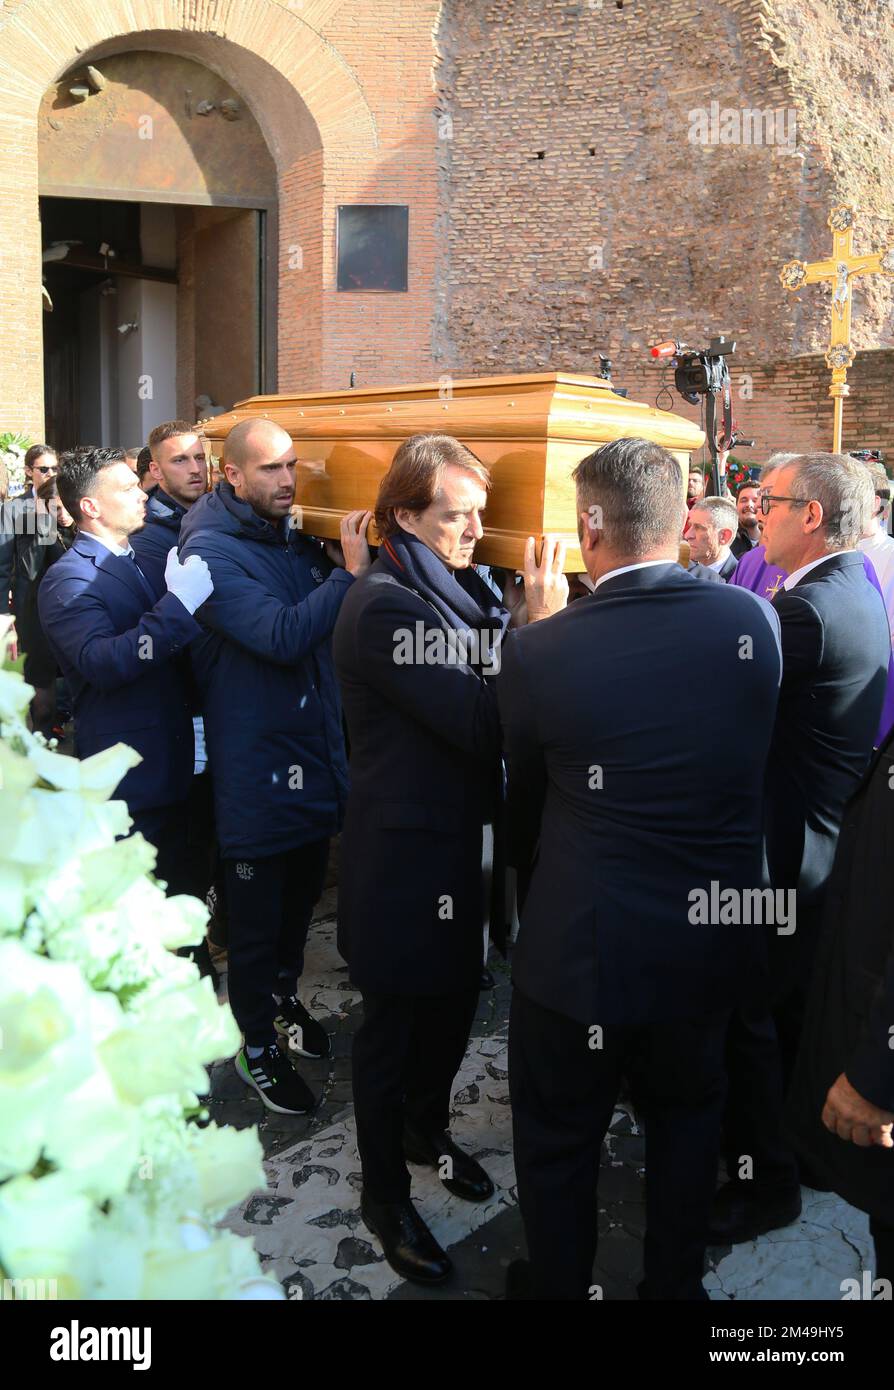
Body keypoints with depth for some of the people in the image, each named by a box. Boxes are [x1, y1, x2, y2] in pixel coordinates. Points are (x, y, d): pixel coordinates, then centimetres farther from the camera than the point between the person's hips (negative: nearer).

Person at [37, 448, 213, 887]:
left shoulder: (141, 563, 15)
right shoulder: (68, 580, -13)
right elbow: (103, 663, -29)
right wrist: (179, 602, -32)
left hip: (172, 767, 8)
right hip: (128, 782, -8)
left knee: (171, 911, 16)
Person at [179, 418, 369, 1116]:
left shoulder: (300, 540, 7)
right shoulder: (212, 550, -15)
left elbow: (333, 626, 13)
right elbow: (282, 637, -28)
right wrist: (351, 572, -27)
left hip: (317, 755, 7)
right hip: (257, 765, -7)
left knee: (301, 898, 24)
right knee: (257, 919, 8)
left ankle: (285, 1000, 47)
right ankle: (257, 1048, 27)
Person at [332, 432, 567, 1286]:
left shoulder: (452, 590, 6)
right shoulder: (387, 607, -22)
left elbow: (480, 707, 5)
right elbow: (482, 723, -27)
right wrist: (540, 628, -25)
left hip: (458, 842, 8)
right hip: (405, 856, -8)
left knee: (453, 1001, 23)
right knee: (395, 1024, 10)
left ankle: (426, 1130, 49)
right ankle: (385, 1195, 31)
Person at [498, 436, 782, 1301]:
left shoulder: (539, 652, -20)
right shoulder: (752, 622, -12)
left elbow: (523, 801, -3)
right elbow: (751, 770, 3)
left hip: (580, 947, -3)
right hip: (711, 937, 4)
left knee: (559, 1137, 19)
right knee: (686, 1115, 27)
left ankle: (556, 1285, 39)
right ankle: (675, 1281, 46)